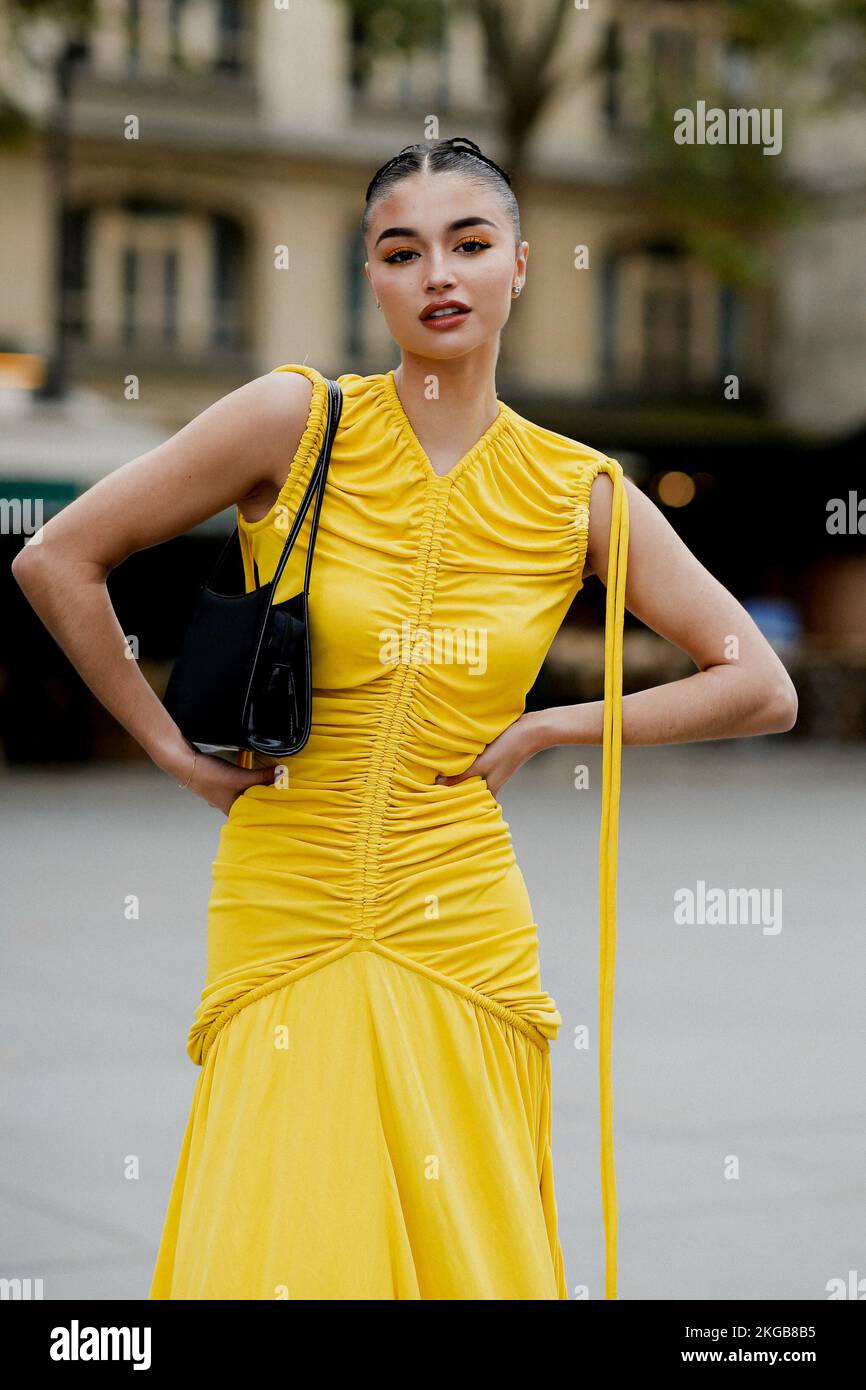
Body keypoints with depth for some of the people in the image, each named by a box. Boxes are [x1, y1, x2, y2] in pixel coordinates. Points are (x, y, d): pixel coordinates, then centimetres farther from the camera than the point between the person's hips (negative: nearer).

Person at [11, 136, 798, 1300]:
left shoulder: (581, 492, 3)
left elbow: (761, 688, 7)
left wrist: (544, 730, 1)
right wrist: (174, 751, 2)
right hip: (282, 927, -1)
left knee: (468, 1261, 5)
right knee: (274, 1257, -7)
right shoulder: (298, 419, -3)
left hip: (461, 932, 2)